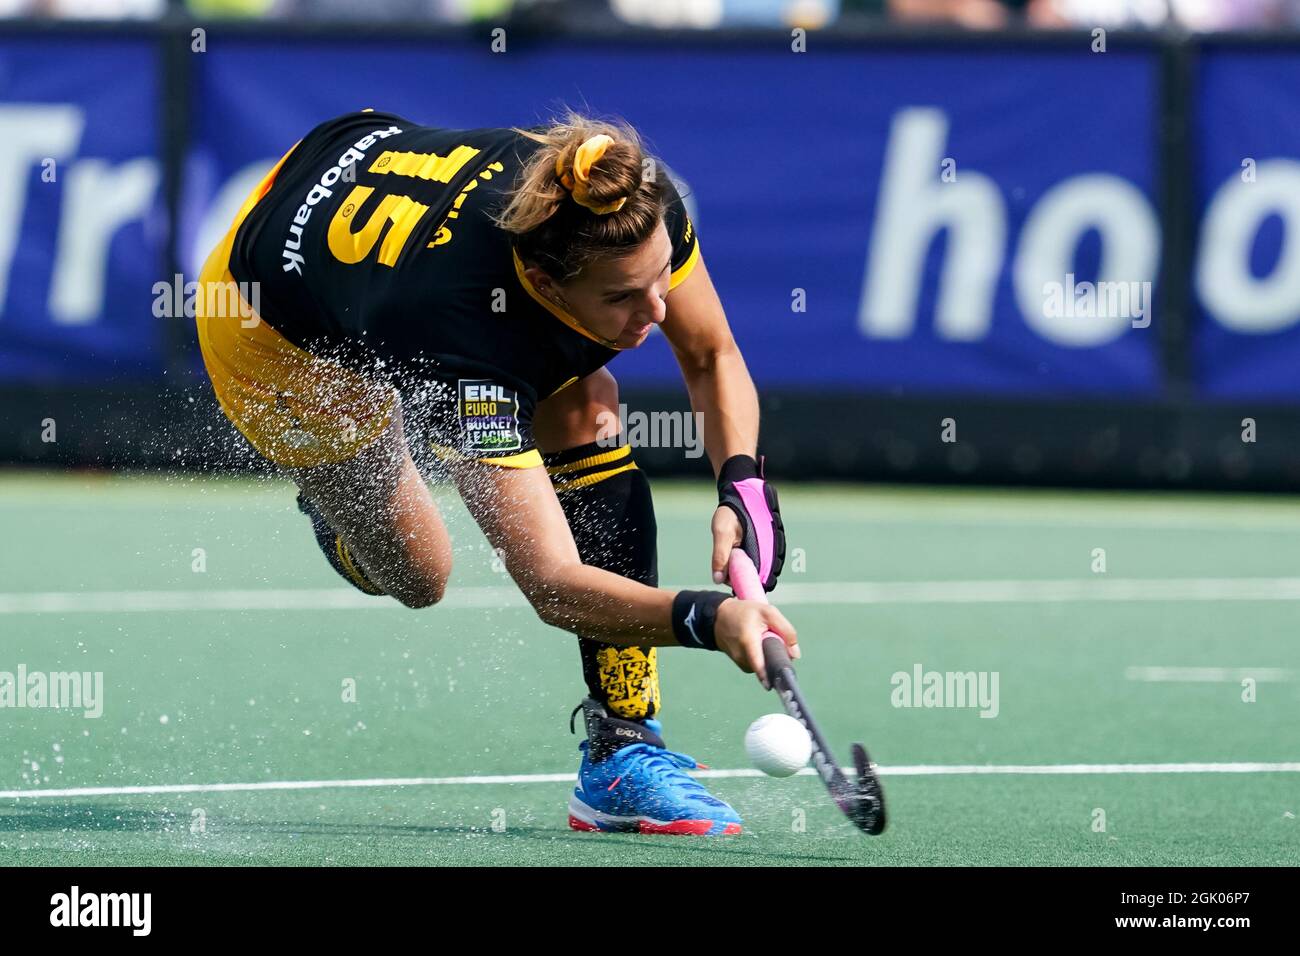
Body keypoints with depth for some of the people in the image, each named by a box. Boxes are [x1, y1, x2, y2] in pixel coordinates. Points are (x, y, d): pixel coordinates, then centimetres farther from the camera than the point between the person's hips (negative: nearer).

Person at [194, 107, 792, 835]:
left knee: (587, 417, -19)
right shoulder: (472, 351, -46)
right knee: (416, 576, -2)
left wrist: (743, 482, -31)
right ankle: (329, 497, 36)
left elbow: (711, 356, -12)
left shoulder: (637, 209, -33)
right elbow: (553, 584, -48)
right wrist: (707, 618, -63)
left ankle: (624, 753, -12)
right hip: (284, 340, -5)